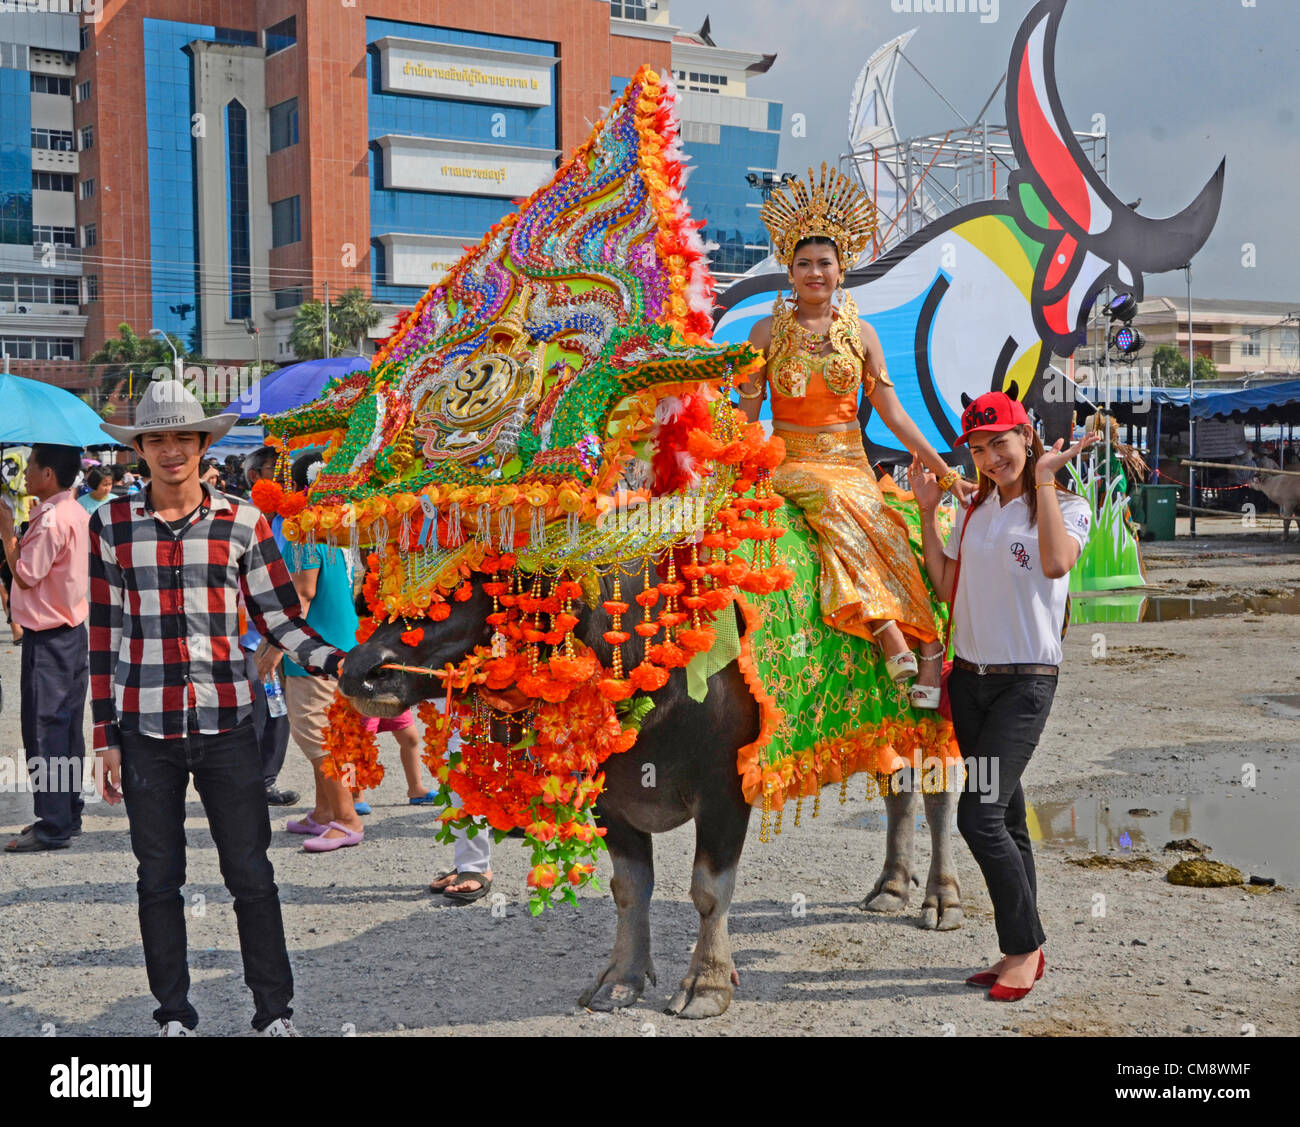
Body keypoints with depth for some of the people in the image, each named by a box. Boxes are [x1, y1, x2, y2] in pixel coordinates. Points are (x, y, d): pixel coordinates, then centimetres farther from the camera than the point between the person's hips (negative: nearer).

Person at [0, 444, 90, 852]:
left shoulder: (50, 519, -19)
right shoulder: (76, 512, 11)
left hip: (47, 639, -10)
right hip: (73, 630, 10)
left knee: (44, 730, -5)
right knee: (67, 728, 13)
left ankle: (52, 826, -2)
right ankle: (68, 814, 21)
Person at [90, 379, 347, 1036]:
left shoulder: (241, 523, 3)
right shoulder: (112, 525, 5)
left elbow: (279, 618, 6)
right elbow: (104, 636, 7)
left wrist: (334, 662, -12)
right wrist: (105, 736, 5)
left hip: (225, 724, -1)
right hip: (145, 730, 1)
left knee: (251, 875, 2)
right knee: (159, 879, 9)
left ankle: (274, 1013, 14)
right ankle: (174, 1016, 23)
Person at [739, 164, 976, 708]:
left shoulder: (860, 333, 8)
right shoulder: (768, 331, 4)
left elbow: (892, 412, 8)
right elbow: (747, 412, 5)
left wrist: (946, 472, 4)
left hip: (849, 460, 2)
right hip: (789, 461, -2)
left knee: (880, 526, -29)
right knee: (835, 500, -35)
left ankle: (928, 647, -32)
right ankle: (888, 630, -41)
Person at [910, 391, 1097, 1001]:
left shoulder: (1067, 507, -3)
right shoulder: (975, 511, 14)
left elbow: (1056, 563, -25)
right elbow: (945, 586, 13)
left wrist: (1044, 480, -20)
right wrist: (927, 512, 9)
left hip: (1025, 680, -6)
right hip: (970, 676, 6)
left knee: (979, 814, -15)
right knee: (1005, 817, 11)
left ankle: (1025, 946, 1)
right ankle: (1022, 951, 19)